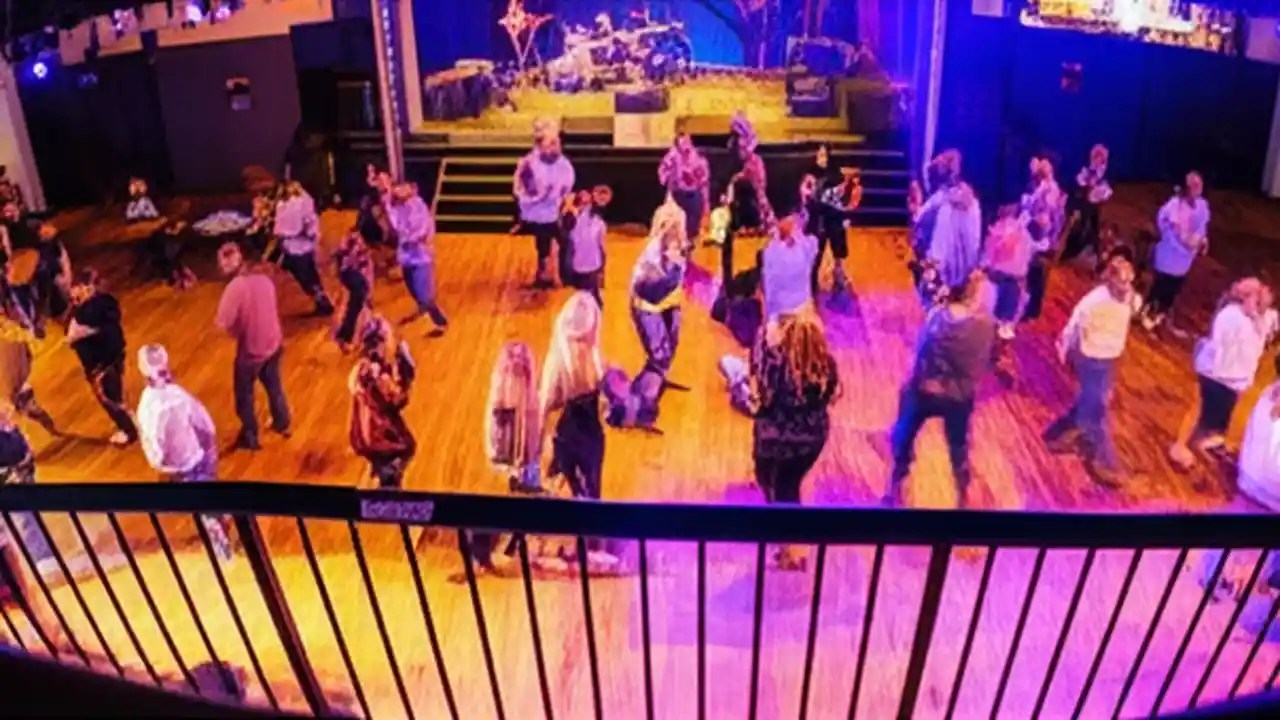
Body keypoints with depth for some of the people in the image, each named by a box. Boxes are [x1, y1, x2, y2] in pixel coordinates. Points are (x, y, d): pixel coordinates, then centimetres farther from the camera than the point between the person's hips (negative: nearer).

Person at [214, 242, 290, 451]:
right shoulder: (264, 279, -5)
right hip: (273, 343, 6)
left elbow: (224, 324, -23)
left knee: (244, 394, 16)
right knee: (274, 385, 28)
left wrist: (237, 330, -3)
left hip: (251, 349, -6)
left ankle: (250, 437, 30)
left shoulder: (235, 287, -26)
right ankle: (282, 424, 46)